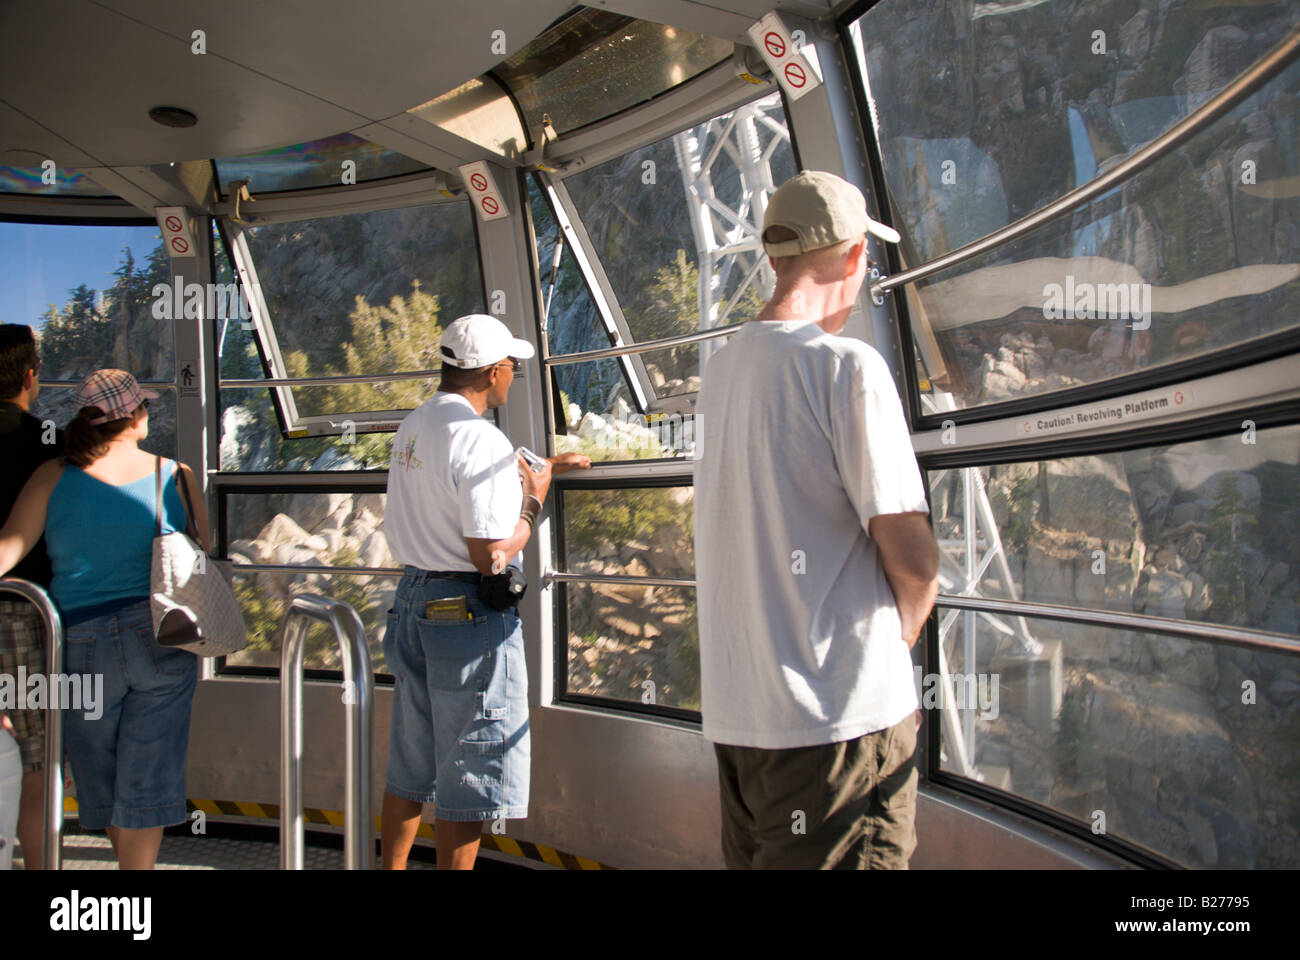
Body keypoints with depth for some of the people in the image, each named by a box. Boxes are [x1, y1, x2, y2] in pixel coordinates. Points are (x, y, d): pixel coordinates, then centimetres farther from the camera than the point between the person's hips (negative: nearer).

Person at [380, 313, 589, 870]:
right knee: (469, 777, 4)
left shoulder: (411, 427, 9)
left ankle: (392, 866, 33)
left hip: (413, 601, 9)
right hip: (469, 614, -9)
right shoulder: (480, 440, -19)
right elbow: (490, 555, -22)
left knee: (409, 769, 20)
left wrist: (540, 469, 26)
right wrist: (534, 500, -7)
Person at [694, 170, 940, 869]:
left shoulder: (719, 369, 9)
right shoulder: (847, 365, -15)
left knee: (753, 857, 20)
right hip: (841, 708, -7)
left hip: (733, 705, 8)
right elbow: (911, 555, -17)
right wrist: (904, 630, 4)